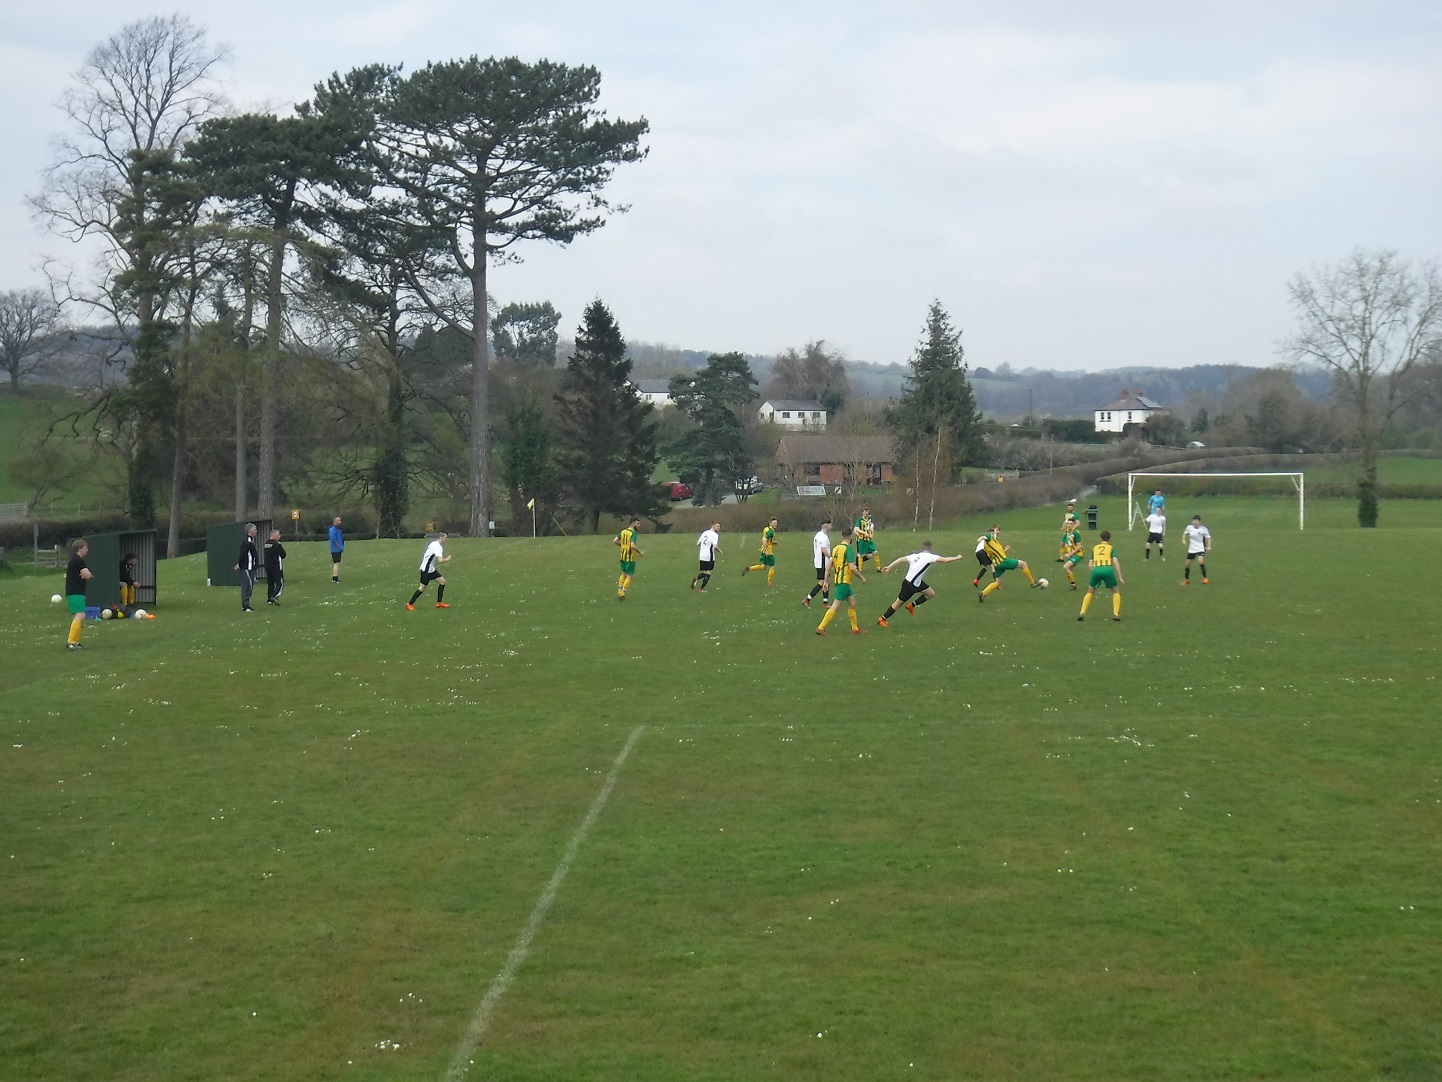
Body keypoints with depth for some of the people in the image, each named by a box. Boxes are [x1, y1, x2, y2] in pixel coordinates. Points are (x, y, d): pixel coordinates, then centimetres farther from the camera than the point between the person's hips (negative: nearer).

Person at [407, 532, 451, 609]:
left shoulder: (434, 544, 9)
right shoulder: (438, 547, -22)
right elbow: (440, 560, -33)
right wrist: (447, 559, -13)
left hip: (431, 569, 10)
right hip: (426, 570, -10)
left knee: (442, 581, 7)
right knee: (422, 588, -3)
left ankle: (439, 603, 12)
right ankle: (409, 604, 9)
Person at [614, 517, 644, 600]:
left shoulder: (623, 531, 5)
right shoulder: (633, 533, -17)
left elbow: (614, 541, 3)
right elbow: (632, 546, -28)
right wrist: (640, 552, -15)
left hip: (623, 556, 7)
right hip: (630, 557, -7)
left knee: (623, 574, 22)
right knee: (630, 576, 4)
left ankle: (619, 592, 24)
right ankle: (622, 594, 3)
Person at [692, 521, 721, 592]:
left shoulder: (704, 532, 11)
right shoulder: (715, 535, -10)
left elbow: (697, 544, 14)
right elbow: (715, 546, -22)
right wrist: (720, 551, -4)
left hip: (702, 556, 6)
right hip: (710, 557, -6)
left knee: (704, 572, 16)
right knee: (708, 573, 5)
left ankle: (696, 579, -13)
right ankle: (702, 589, 0)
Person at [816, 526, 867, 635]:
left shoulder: (836, 548, 8)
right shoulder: (849, 549, -15)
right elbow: (852, 568, -20)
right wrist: (862, 577, -6)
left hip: (837, 580, 9)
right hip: (844, 582, -9)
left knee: (852, 603, 16)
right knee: (835, 606, -5)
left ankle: (855, 628, 22)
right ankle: (820, 628, -5)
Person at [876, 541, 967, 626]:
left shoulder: (916, 555, 0)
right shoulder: (929, 556, -19)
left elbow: (901, 559, -5)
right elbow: (945, 560, -24)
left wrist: (889, 567, -3)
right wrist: (957, 558, -10)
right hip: (909, 585, -8)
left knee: (931, 594, 12)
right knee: (899, 603, 6)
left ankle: (911, 605, 21)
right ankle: (882, 619, 20)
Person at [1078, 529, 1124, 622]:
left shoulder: (1095, 548, 26)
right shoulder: (1111, 548, 18)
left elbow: (1090, 565, 20)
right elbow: (1115, 562, 3)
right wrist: (1120, 577, 2)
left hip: (1095, 569, 2)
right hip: (1108, 569, -2)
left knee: (1090, 592, 20)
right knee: (1116, 592, 19)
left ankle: (1082, 613, 7)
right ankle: (1116, 614, 7)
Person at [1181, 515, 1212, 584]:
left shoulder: (1203, 529, -12)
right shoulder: (1189, 528, -3)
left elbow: (1208, 537, 0)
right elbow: (1185, 533, 16)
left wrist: (1209, 546, -12)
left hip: (1200, 549, -4)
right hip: (1191, 549, 4)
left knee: (1200, 562, -27)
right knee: (1187, 565, 5)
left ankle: (1205, 578, -11)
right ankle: (1186, 579, 26)